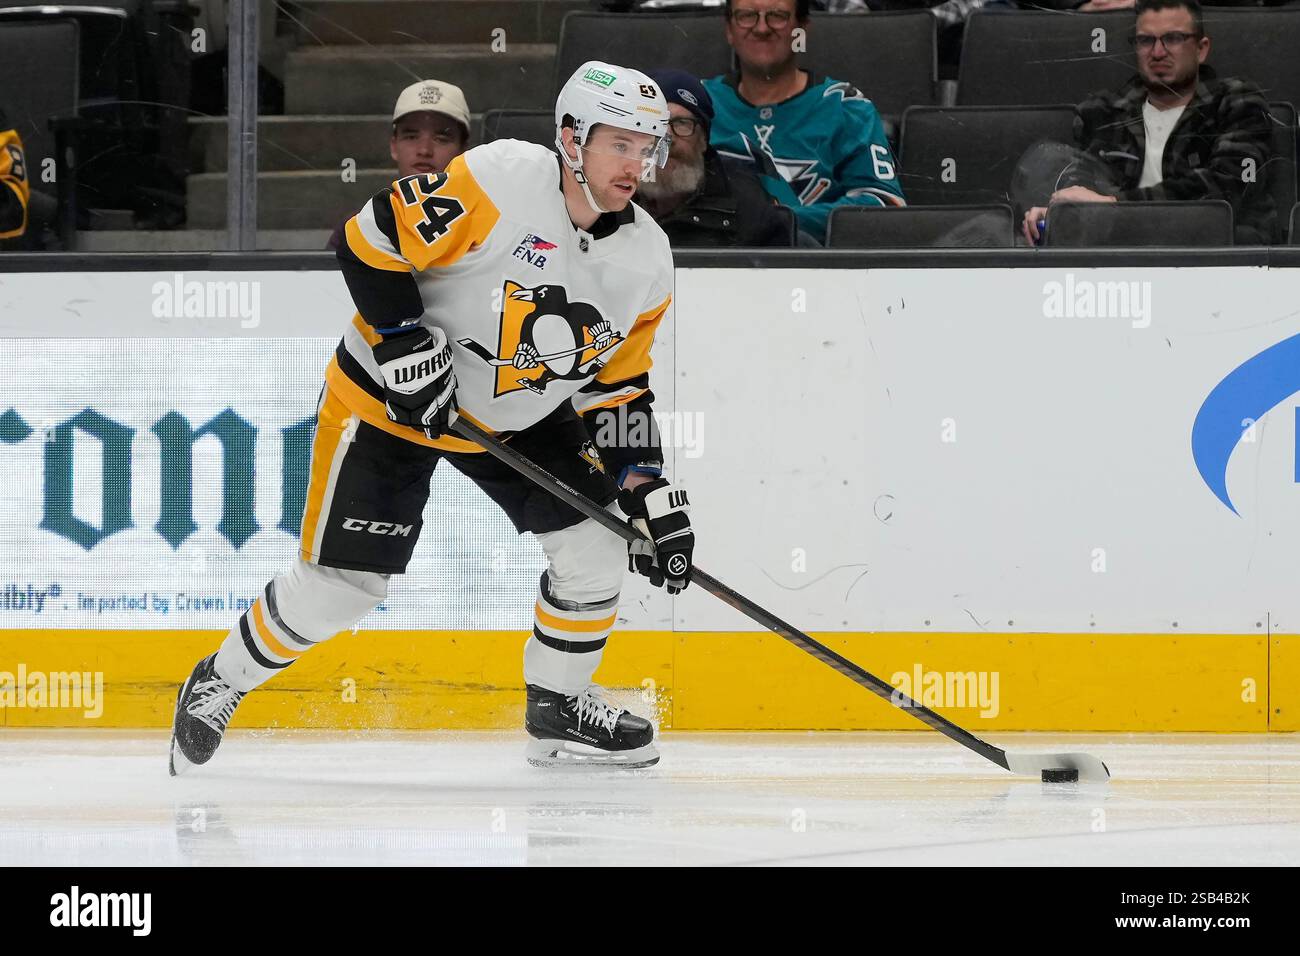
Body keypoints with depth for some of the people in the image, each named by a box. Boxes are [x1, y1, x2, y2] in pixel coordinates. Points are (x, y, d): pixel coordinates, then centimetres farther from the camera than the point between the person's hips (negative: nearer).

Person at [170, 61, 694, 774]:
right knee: (337, 586, -6)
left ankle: (559, 710, 16)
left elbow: (616, 388, 4)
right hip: (389, 399, -6)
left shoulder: (646, 262, -5)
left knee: (597, 545, -5)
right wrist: (406, 348, -25)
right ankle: (219, 684, 18)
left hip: (522, 417, 6)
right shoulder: (497, 181, -26)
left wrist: (649, 494, -4)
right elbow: (371, 242, -23)